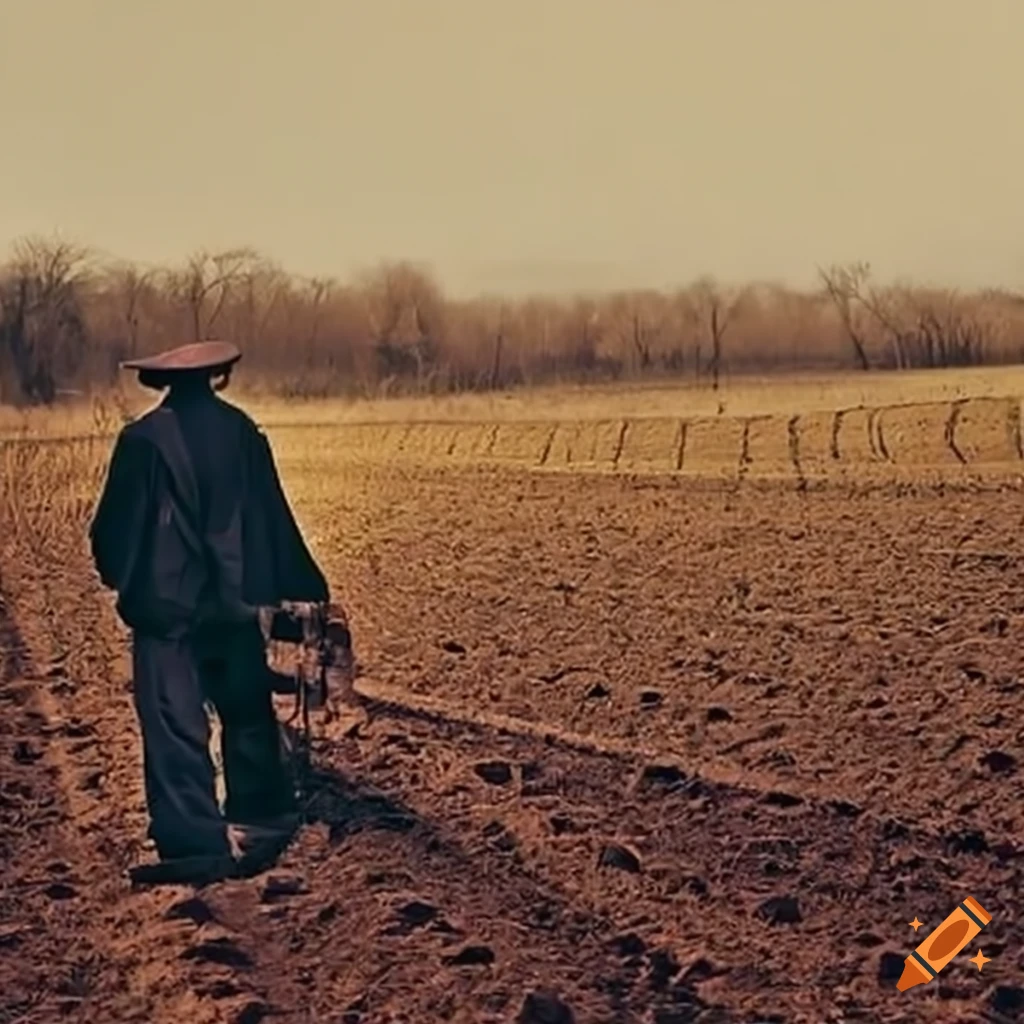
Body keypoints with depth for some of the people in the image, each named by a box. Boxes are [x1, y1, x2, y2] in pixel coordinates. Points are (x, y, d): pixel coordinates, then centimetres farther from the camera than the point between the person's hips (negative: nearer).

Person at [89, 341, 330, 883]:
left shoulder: (143, 439, -10)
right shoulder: (242, 432, 1)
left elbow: (113, 528, -5)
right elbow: (274, 521, 5)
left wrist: (121, 579, 15)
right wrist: (308, 590, 13)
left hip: (165, 608, -4)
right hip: (234, 604, 4)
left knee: (175, 726, -1)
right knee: (248, 715, 19)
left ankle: (198, 842, -5)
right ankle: (263, 821, 30)